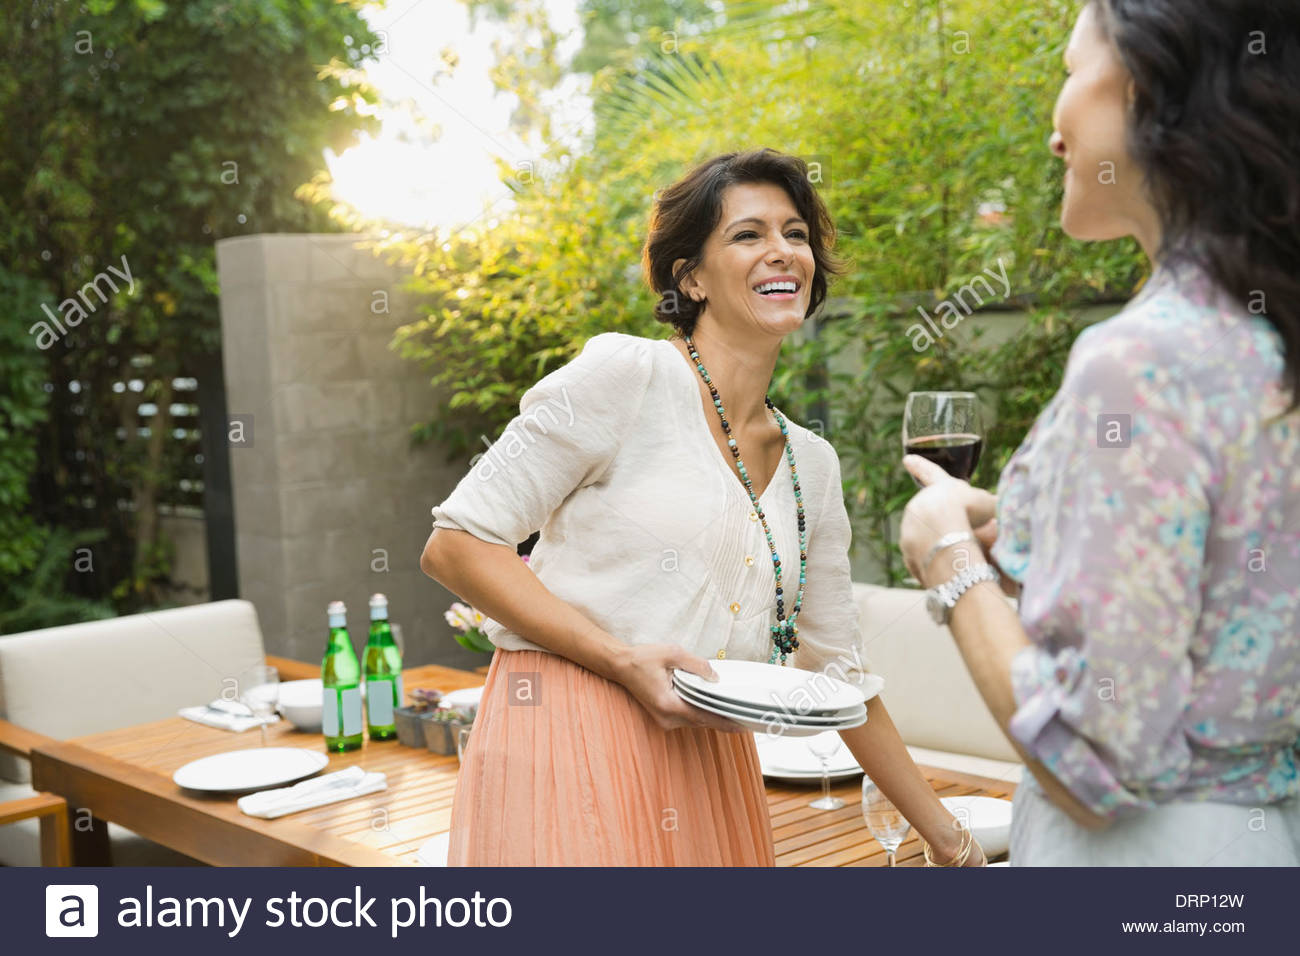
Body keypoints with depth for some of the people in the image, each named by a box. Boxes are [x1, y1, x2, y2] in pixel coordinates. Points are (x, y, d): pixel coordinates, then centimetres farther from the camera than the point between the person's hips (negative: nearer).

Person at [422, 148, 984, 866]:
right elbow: (455, 545, -9)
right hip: (568, 751, -5)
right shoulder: (626, 375, -7)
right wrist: (625, 660, -18)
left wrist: (949, 840, 18)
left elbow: (839, 671, 18)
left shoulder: (812, 465, 12)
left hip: (707, 775, 6)